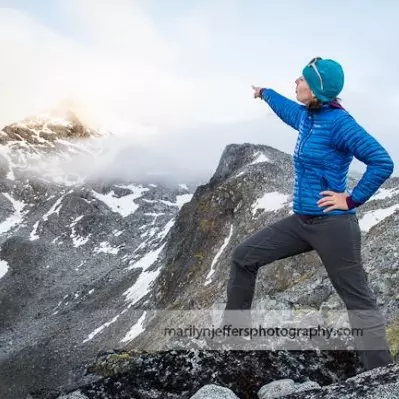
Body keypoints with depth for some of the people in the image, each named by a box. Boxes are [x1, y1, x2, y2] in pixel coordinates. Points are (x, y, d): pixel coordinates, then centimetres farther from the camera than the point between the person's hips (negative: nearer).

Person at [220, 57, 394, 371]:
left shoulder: (339, 122, -16)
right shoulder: (307, 117, 9)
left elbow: (382, 162, -21)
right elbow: (287, 108, 34)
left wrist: (353, 200, -16)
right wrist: (265, 93, 52)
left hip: (332, 224, -9)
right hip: (302, 221, 9)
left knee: (359, 301, -1)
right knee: (244, 257, 10)